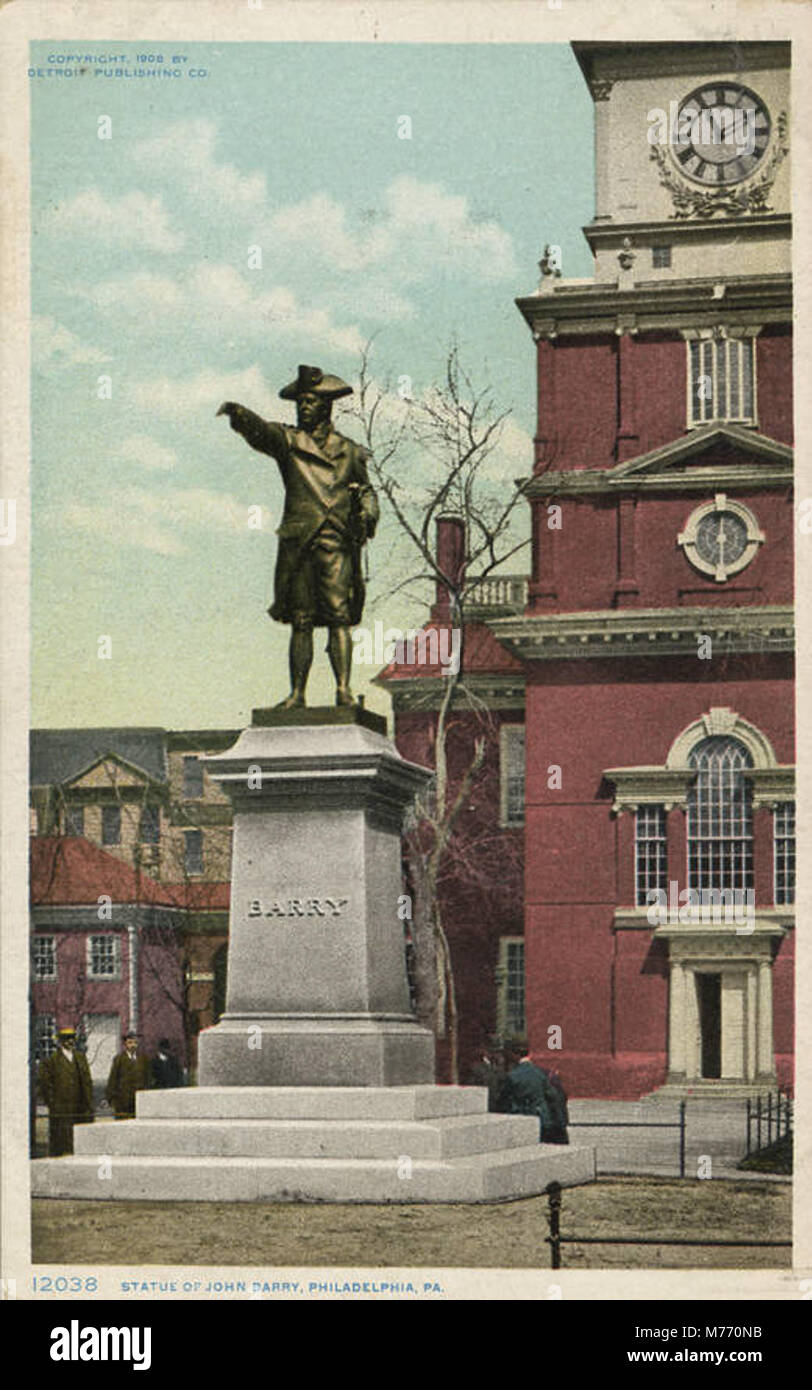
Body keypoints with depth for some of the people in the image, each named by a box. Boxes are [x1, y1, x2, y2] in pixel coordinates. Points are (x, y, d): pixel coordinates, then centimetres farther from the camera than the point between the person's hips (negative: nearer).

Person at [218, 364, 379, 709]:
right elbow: (260, 431, -12)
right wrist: (238, 415, -33)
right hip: (298, 544, 0)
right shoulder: (288, 441, 9)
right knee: (301, 622, 3)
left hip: (336, 544, 0)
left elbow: (366, 490, 24)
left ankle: (343, 689, -12)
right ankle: (297, 693, 6)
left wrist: (368, 515, 3)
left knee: (338, 618, -9)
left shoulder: (348, 451, 14)